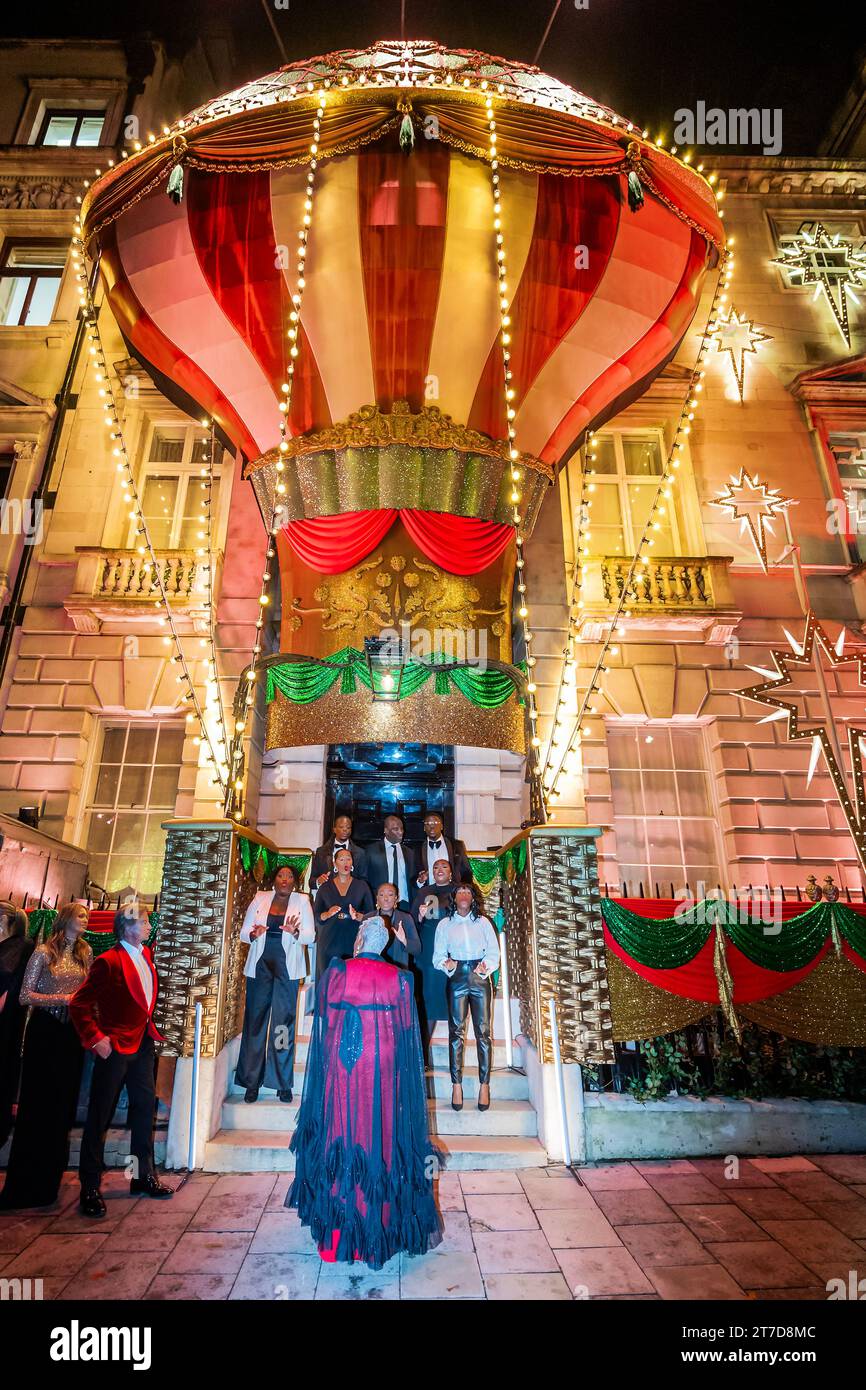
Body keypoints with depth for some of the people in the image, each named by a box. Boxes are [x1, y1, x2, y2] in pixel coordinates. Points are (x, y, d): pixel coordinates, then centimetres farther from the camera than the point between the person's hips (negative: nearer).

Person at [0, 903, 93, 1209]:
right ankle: (27, 1180, 14)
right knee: (39, 1101, 0)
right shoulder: (44, 952, -8)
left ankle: (49, 1177, 27)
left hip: (72, 1032, 5)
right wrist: (63, 999, -17)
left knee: (64, 1100, 10)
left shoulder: (85, 953, 6)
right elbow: (25, 996, -9)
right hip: (45, 1031, -5)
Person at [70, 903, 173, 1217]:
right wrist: (95, 1039, -19)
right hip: (115, 1046, -8)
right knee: (99, 1117, 5)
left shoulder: (145, 954, 4)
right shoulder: (109, 961, -18)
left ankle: (144, 1177, 29)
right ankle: (90, 1188, 19)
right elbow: (79, 1004, -18)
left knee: (144, 1108, 15)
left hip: (143, 1043, 8)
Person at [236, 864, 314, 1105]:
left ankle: (283, 1083, 11)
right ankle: (251, 1082, 14)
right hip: (260, 967, 1)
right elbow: (244, 932, 8)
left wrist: (295, 933, -20)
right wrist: (254, 934, -13)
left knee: (283, 1023, 1)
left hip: (286, 969, -1)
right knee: (255, 1021, 3)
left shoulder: (302, 901, 3)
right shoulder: (260, 899, 7)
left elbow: (310, 936, 1)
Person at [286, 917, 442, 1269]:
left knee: (342, 1135, 11)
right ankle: (380, 1225, 20)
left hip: (341, 1063, 0)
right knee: (380, 1137, 10)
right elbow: (406, 1027, 2)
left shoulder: (336, 972, -4)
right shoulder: (399, 978, -2)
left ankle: (340, 1228, 22)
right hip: (383, 1067, 0)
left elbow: (324, 1018, 5)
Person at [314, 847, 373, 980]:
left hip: (354, 942, 0)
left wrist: (357, 916, -13)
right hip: (330, 943, 1)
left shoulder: (361, 886, 8)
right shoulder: (325, 887, 9)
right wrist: (328, 914, -11)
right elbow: (317, 917, 8)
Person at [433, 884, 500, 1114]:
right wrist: (446, 963, -13)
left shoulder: (483, 922, 11)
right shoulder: (445, 924, 11)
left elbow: (494, 952, 7)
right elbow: (437, 956, 7)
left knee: (483, 1032, -3)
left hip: (480, 977, 0)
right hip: (457, 978, 0)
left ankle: (484, 1085, 2)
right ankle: (456, 1085, 3)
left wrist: (486, 965, -12)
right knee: (456, 1031, -3)